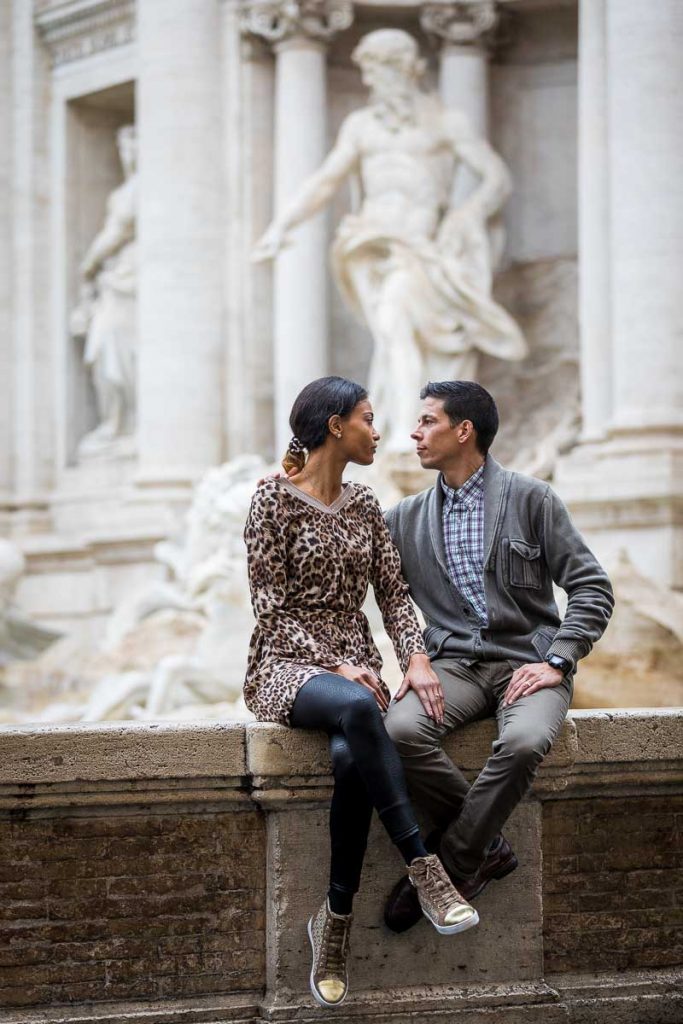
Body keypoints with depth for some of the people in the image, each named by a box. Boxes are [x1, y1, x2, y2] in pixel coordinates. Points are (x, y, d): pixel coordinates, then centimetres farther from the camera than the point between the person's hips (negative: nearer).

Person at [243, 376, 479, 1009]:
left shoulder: (364, 505, 15)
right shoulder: (275, 499, -3)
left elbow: (392, 593, 10)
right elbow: (272, 606, -9)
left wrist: (415, 658, -9)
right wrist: (336, 666, -19)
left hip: (353, 665, 4)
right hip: (289, 665, -4)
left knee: (351, 759, -32)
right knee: (357, 710, -40)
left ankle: (335, 923, -21)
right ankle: (424, 873, -38)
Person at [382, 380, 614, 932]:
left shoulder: (531, 499, 3)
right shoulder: (408, 518, 15)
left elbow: (593, 586, 1)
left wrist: (556, 662, -11)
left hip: (527, 661, -3)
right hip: (455, 665, 3)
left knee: (523, 742, -37)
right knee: (401, 730, -31)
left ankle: (450, 863, -19)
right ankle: (487, 847, -12)